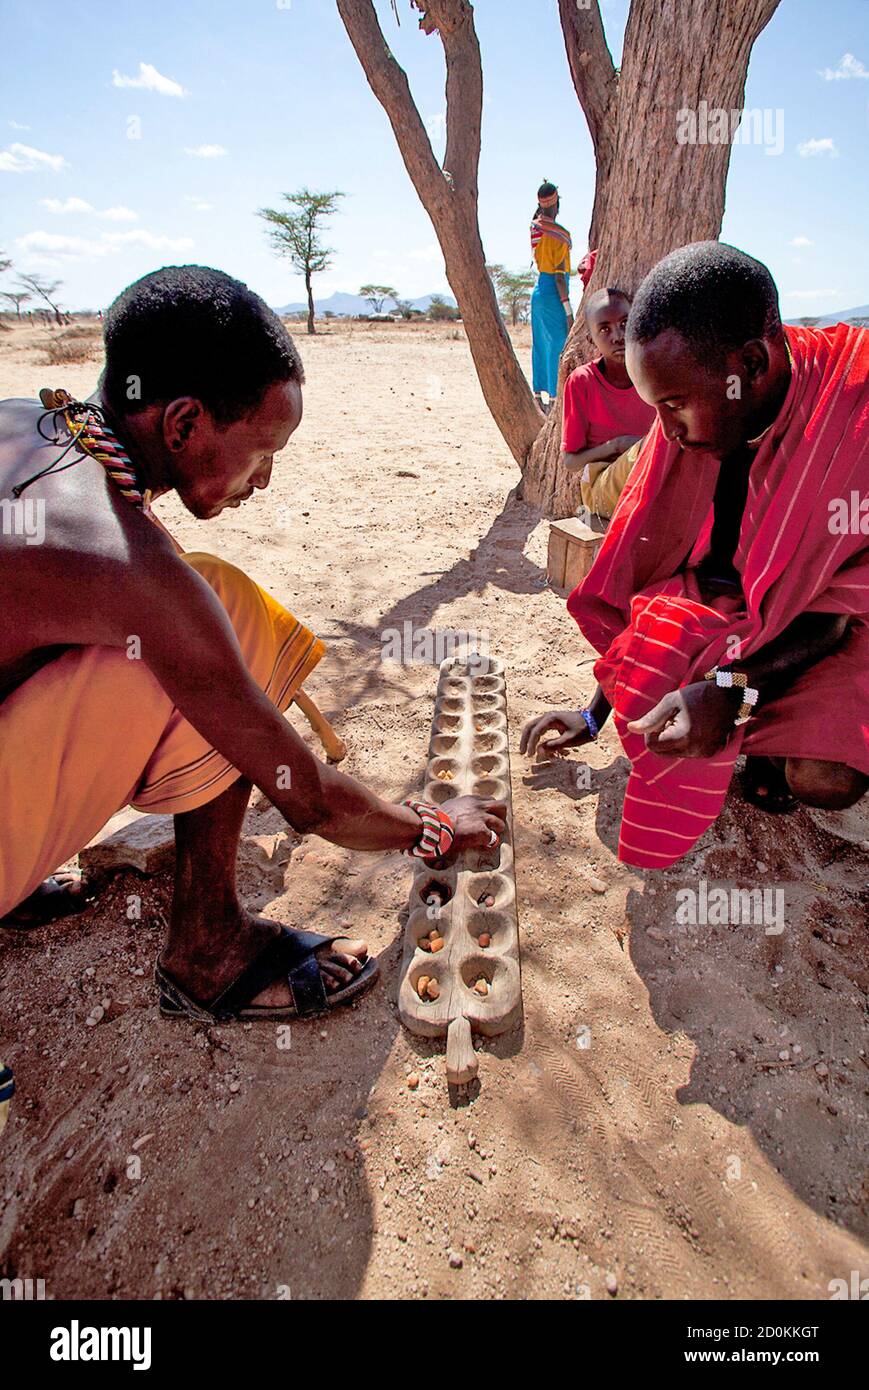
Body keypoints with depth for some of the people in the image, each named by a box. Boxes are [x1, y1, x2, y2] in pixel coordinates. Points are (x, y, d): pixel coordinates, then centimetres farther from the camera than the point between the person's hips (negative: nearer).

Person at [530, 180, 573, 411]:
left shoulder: (535, 226, 4)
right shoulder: (559, 234, -16)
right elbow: (560, 275, -17)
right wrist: (568, 311, -15)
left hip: (539, 290, 8)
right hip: (553, 294, -8)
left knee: (540, 346, 12)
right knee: (558, 346, -4)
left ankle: (538, 396, 17)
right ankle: (553, 399, -3)